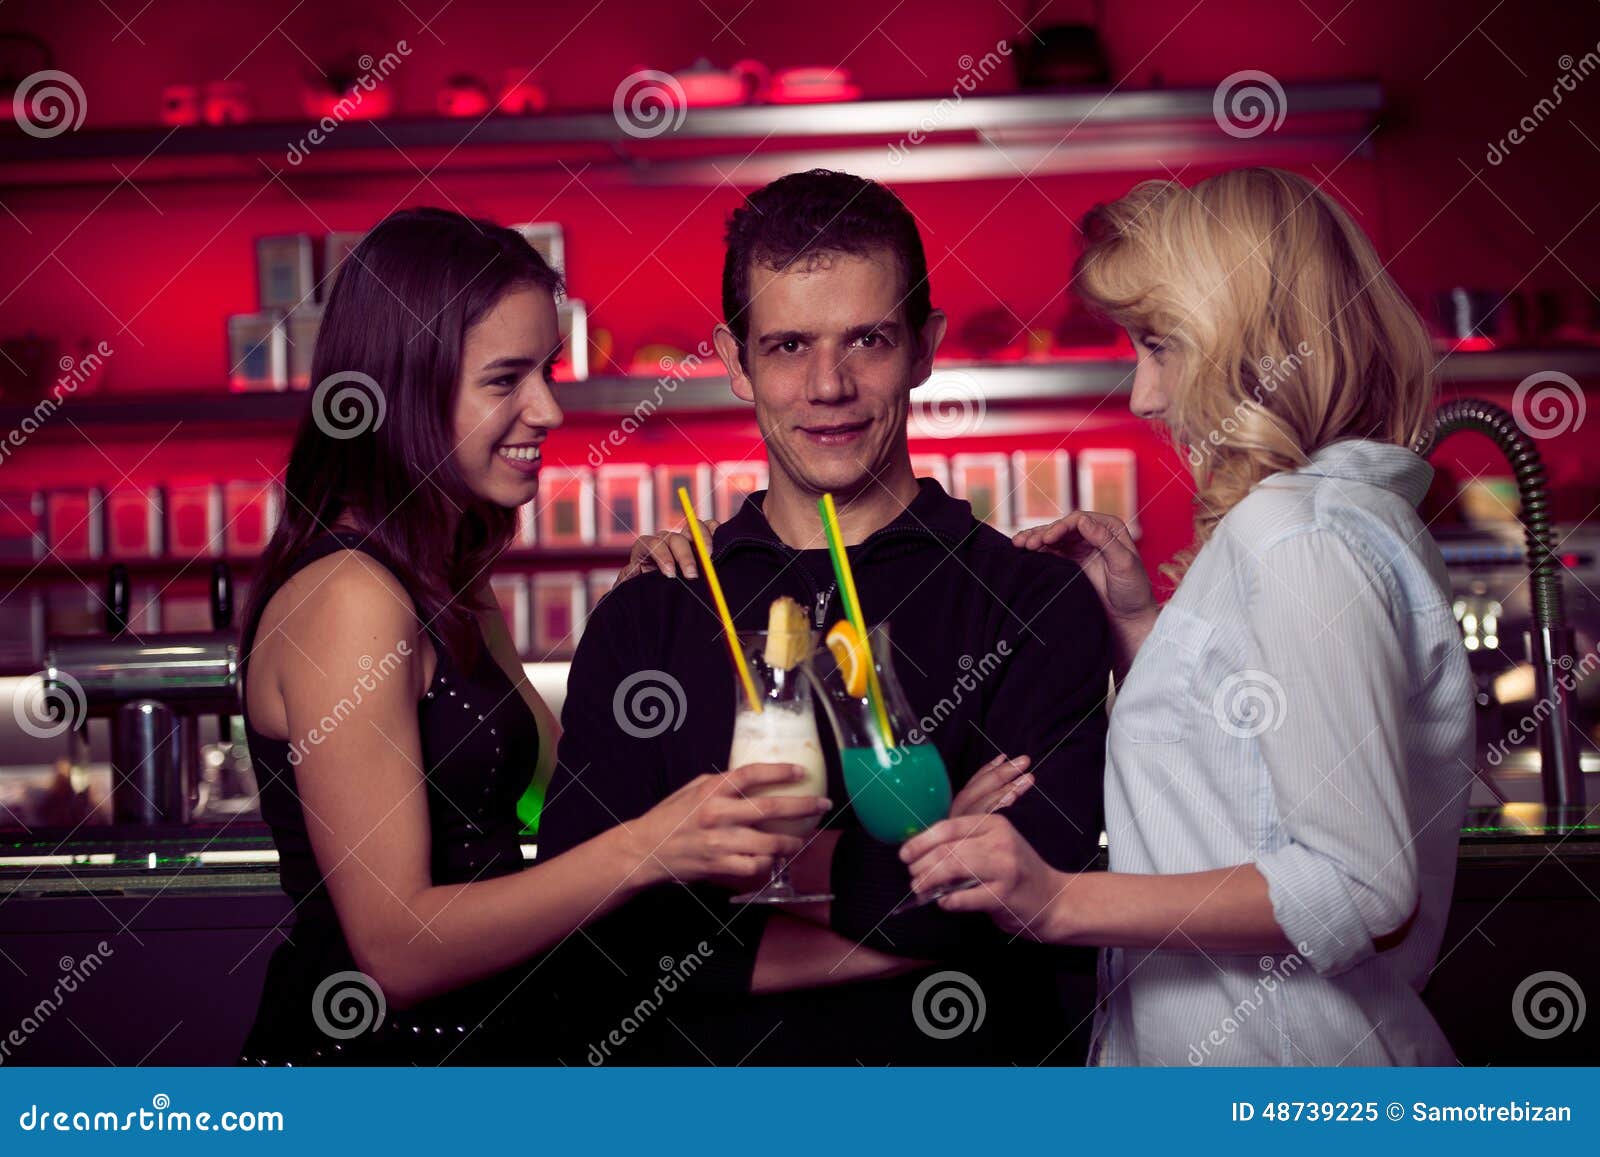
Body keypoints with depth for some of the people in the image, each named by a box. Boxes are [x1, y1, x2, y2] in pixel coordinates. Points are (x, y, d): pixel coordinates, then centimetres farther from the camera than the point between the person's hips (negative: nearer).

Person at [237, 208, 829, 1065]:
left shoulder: (444, 577, 8)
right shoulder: (348, 599, -21)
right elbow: (393, 948, -25)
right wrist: (642, 849, -34)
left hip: (473, 1042, 9)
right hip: (367, 1050, -9)